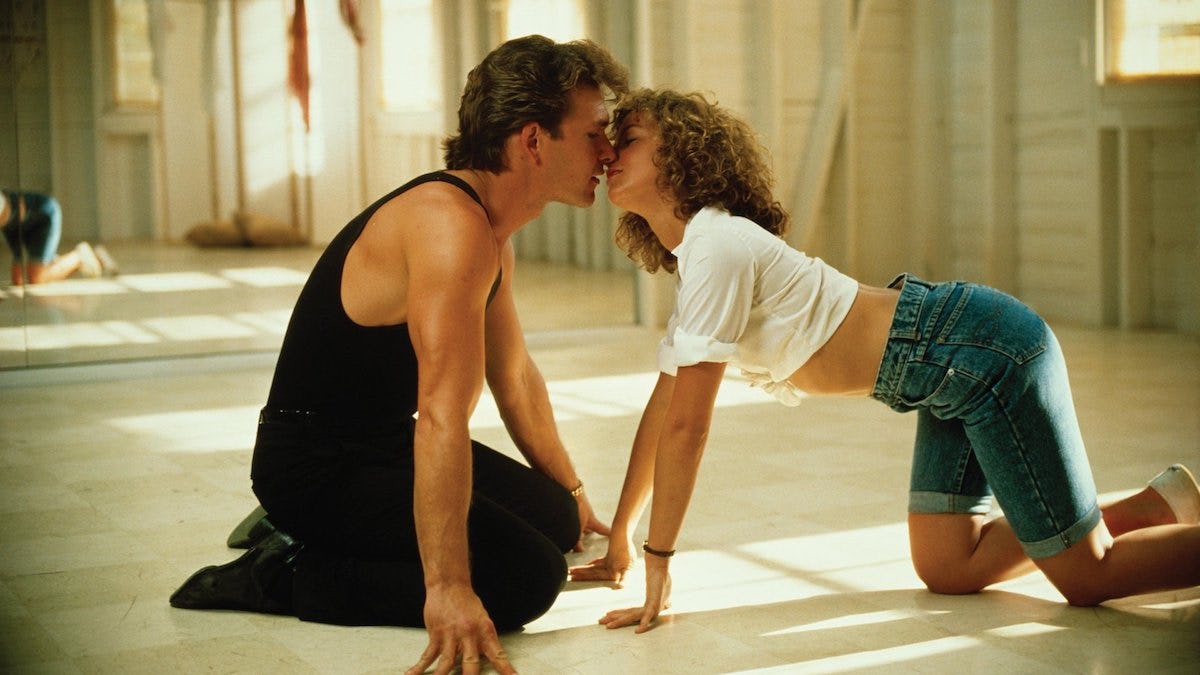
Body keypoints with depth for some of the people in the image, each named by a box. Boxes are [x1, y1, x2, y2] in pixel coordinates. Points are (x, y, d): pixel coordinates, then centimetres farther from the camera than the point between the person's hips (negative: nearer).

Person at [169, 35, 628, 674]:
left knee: (556, 519, 15)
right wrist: (447, 587, -38)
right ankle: (284, 574, -9)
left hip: (384, 446, 11)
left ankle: (305, 535, 15)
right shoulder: (452, 225, -25)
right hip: (316, 468, -11)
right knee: (529, 575, -21)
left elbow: (514, 375, 21)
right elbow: (441, 414, -34)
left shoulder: (492, 230, 9)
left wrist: (572, 499, 28)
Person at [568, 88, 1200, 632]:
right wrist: (619, 545, 14)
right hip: (959, 369, 9)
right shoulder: (691, 257, 12)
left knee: (1086, 577, -4)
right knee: (945, 570, 10)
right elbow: (661, 411, 15)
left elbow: (686, 427, -18)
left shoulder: (716, 247, -18)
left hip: (987, 354, -9)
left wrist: (659, 566, -14)